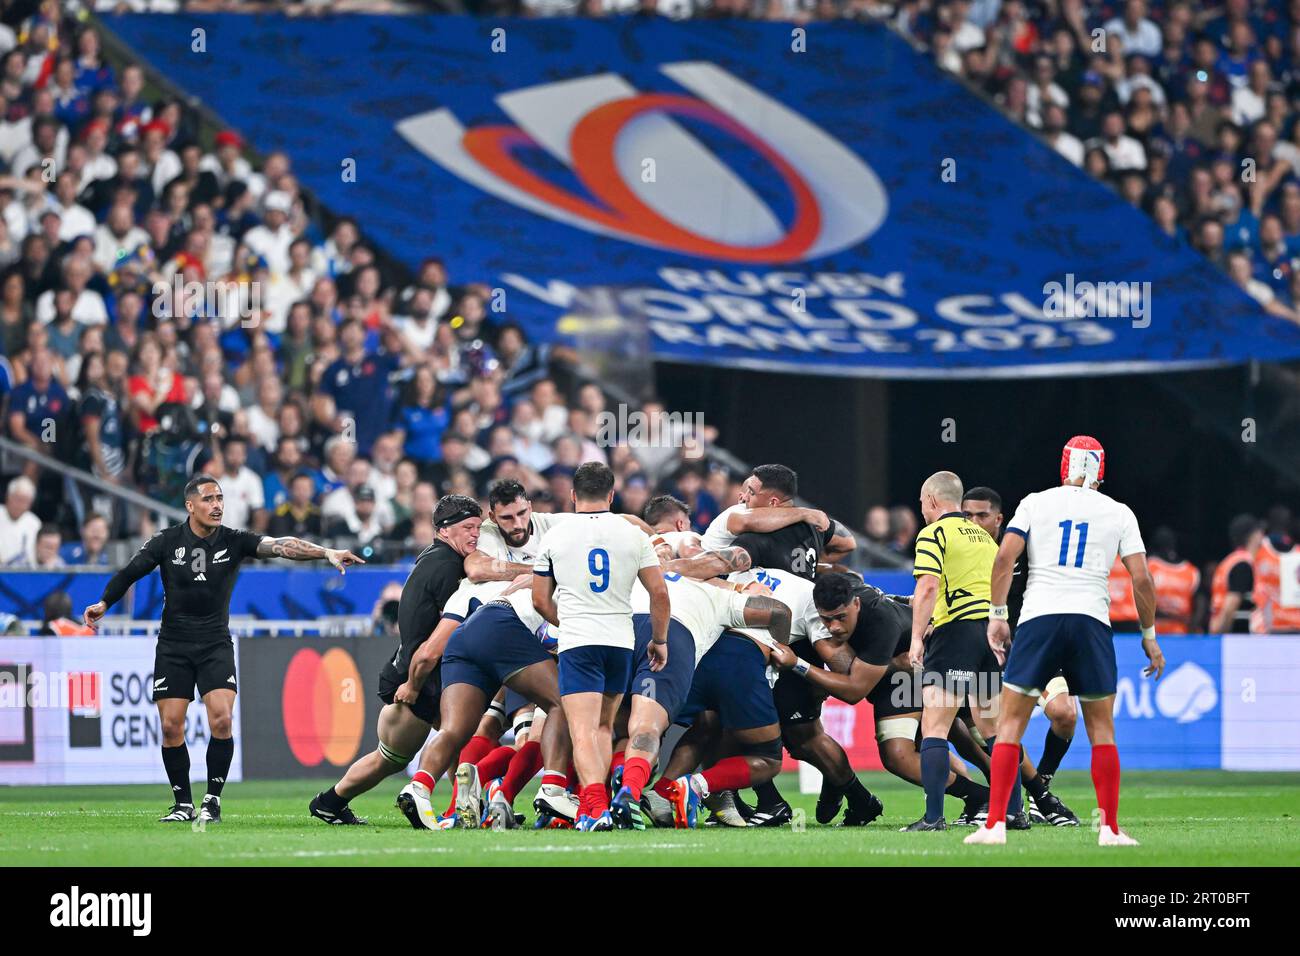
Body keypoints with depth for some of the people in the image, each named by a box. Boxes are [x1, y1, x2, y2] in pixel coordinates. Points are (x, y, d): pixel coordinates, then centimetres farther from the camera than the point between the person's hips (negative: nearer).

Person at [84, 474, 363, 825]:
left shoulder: (234, 542, -5)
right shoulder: (167, 542, -3)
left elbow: (280, 546, -17)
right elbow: (130, 572, 4)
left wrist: (326, 553, -29)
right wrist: (104, 603, -9)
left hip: (215, 645, 0)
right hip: (173, 647, 0)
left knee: (221, 720, -16)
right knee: (171, 726, -4)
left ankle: (212, 801, -2)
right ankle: (183, 803, 11)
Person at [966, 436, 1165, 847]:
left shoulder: (1035, 503, 9)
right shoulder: (1118, 513, 10)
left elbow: (1004, 556, -2)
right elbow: (1141, 579, 5)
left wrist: (997, 615, 4)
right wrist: (1149, 636, 14)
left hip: (1039, 617, 0)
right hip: (1090, 620, 0)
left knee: (1011, 723, 5)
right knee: (1101, 729, 11)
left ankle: (995, 824, -4)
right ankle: (1110, 828, 7)